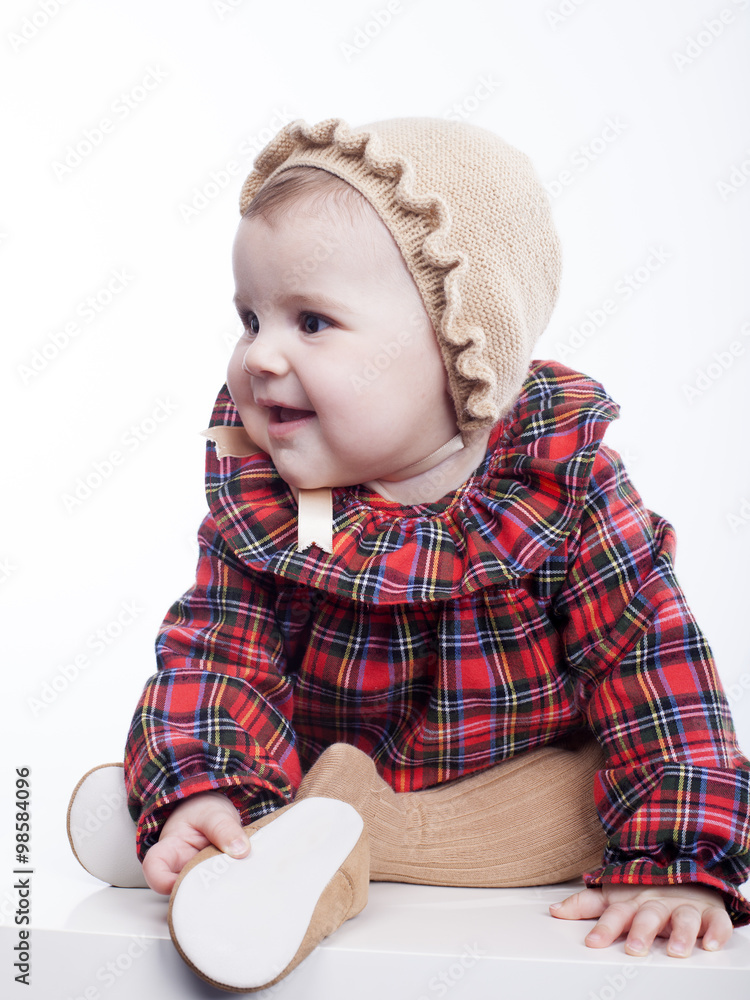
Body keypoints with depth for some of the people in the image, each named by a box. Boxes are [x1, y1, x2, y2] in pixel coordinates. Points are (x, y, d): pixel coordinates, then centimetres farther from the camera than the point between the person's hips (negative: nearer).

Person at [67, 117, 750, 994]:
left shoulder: (565, 483, -19)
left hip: (523, 789, -1)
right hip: (324, 776, 2)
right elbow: (220, 651, -13)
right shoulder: (255, 495, -11)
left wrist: (678, 862, -27)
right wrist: (198, 789, -31)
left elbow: (653, 663, -20)